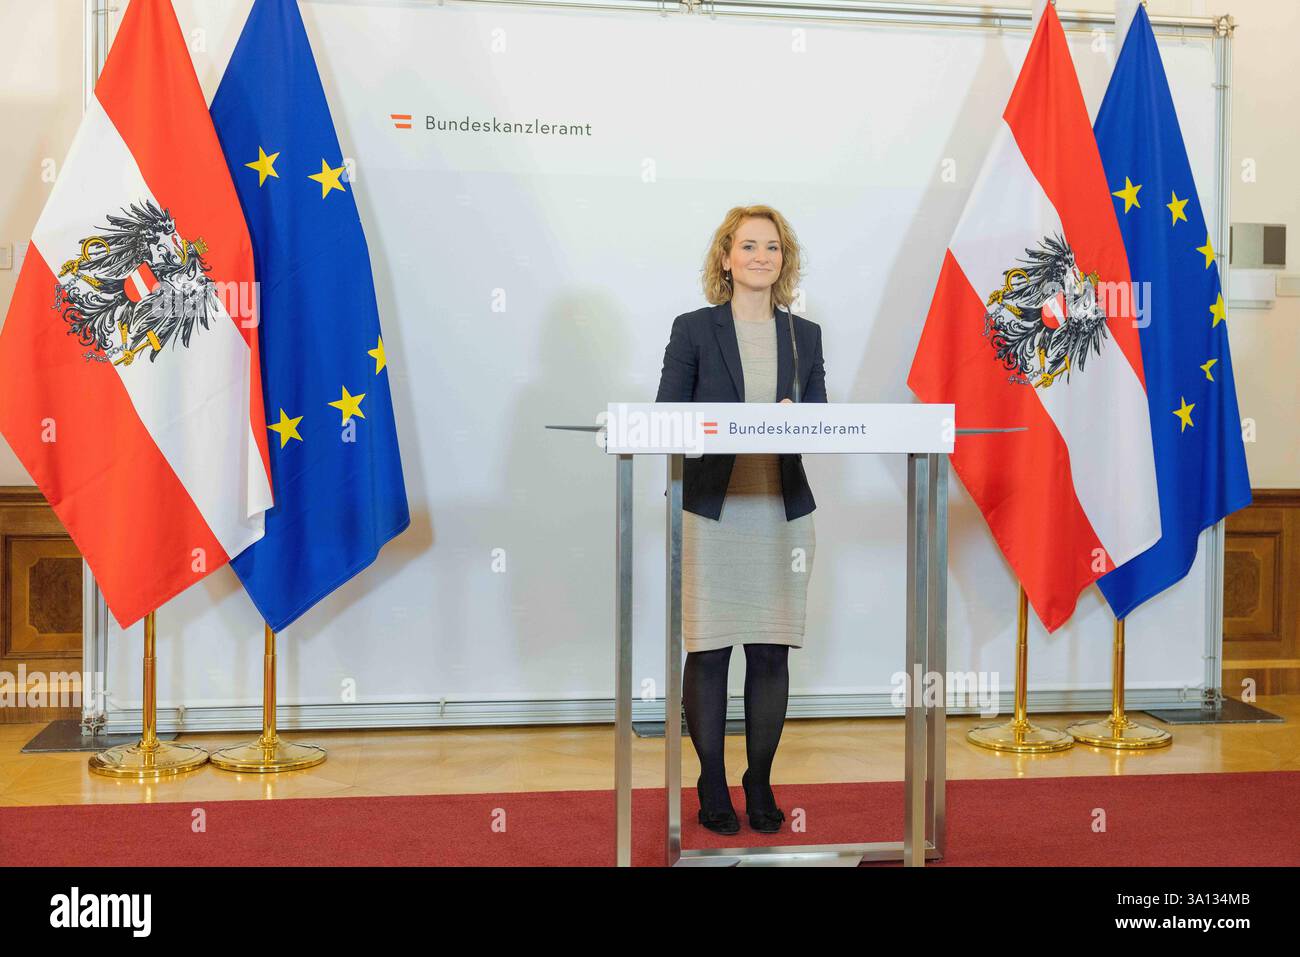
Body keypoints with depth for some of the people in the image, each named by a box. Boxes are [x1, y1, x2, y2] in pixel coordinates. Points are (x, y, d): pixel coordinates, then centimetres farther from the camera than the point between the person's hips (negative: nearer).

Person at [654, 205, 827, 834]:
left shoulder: (805, 336, 12)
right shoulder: (693, 331, 2)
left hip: (783, 514, 3)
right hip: (711, 514, -3)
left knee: (771, 652, 6)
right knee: (709, 651, 0)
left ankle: (760, 784, 19)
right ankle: (712, 787, 14)